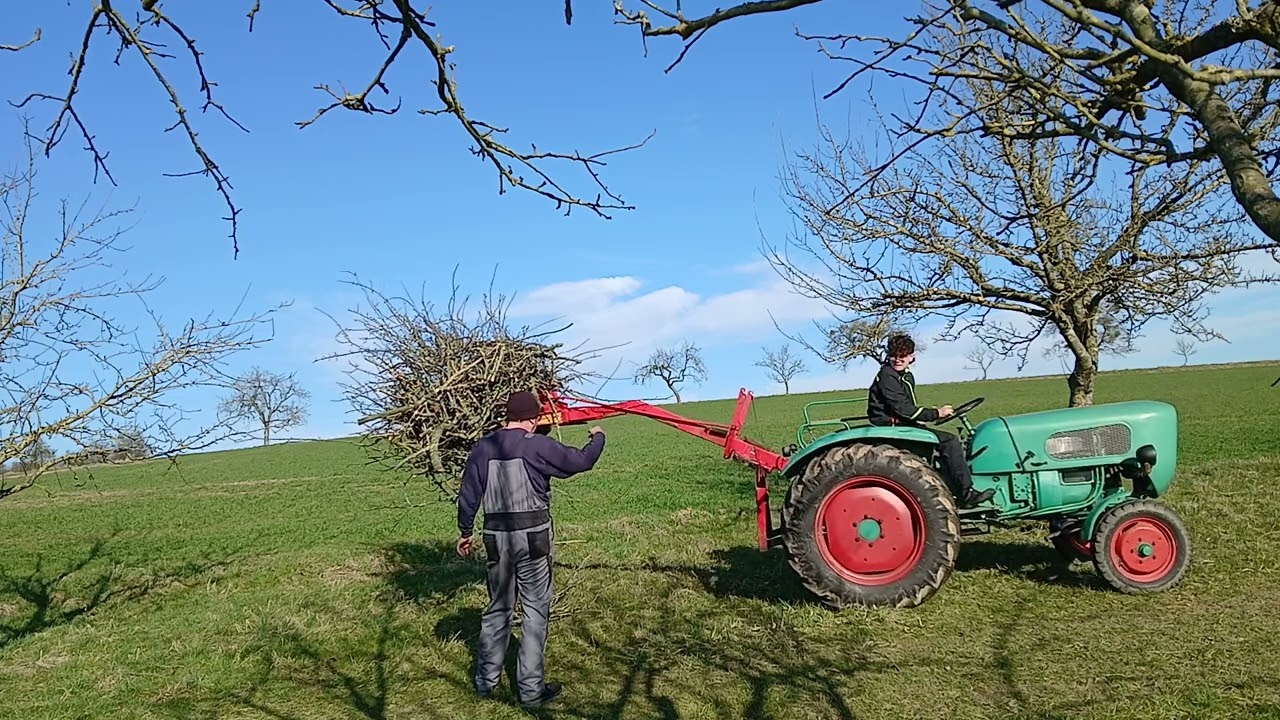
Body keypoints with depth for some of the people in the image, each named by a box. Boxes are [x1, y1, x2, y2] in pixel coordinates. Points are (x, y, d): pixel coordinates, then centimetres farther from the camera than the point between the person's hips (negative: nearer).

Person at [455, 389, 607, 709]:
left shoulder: (483, 448, 2)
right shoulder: (538, 445, -10)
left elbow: (468, 495, 5)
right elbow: (581, 460, 0)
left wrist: (465, 532, 20)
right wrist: (598, 437, 19)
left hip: (496, 537, 5)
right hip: (532, 536, -4)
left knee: (498, 608, 19)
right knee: (535, 611, 6)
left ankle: (486, 680, 27)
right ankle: (531, 690, 10)